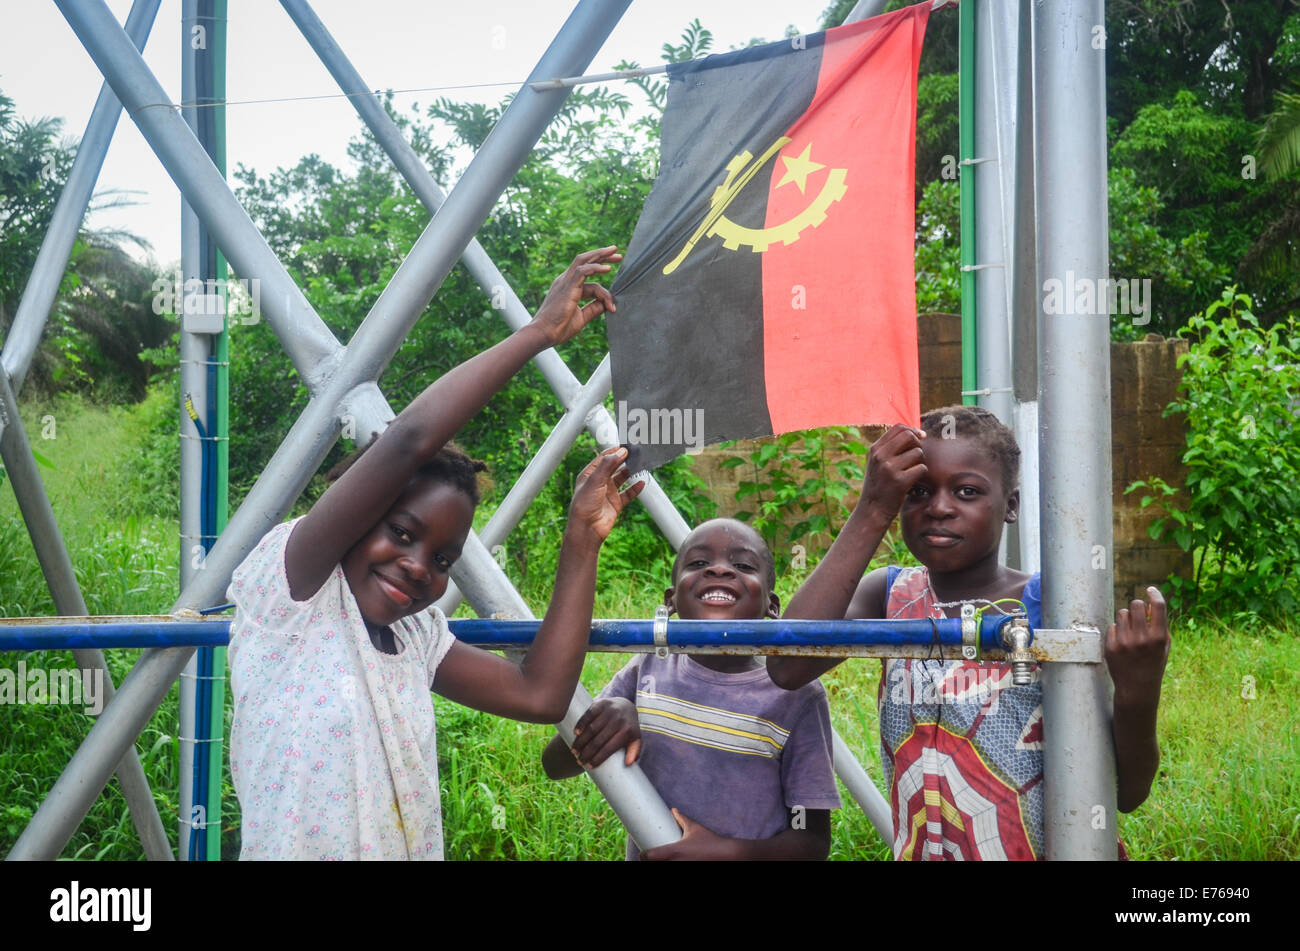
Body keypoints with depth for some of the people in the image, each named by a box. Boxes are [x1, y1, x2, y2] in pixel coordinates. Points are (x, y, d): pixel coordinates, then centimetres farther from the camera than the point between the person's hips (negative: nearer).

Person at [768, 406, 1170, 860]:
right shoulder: (889, 596, 0)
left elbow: (1125, 792, -7)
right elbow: (787, 668, -19)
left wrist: (1137, 695, -26)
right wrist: (871, 513, -19)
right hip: (916, 848, 4)